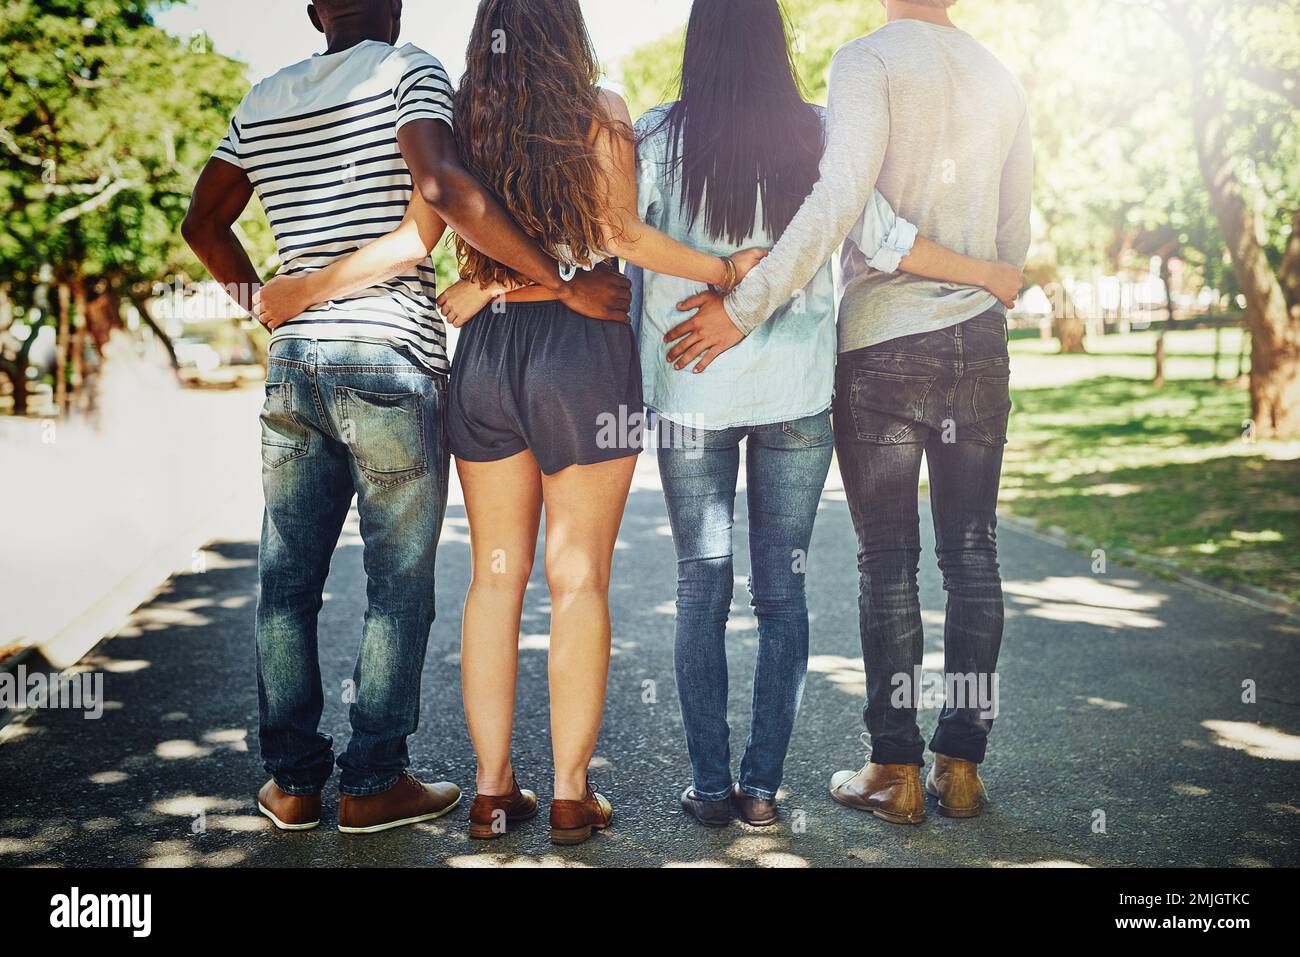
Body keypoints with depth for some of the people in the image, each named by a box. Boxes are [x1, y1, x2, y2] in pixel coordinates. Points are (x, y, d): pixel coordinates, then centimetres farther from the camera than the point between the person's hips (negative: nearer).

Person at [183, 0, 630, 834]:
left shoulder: (261, 102, 16)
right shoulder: (408, 70, -3)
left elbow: (202, 222, 22)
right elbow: (443, 189, -20)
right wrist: (564, 285, -20)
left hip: (293, 362, 6)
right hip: (393, 364, -5)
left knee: (288, 580, 11)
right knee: (399, 584, 5)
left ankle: (292, 780, 18)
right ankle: (373, 782, 11)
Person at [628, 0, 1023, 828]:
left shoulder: (660, 136, -3)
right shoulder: (819, 133, 0)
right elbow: (882, 239, -3)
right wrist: (992, 275, 10)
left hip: (691, 395, -1)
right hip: (797, 396, 1)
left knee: (702, 591, 7)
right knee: (783, 591, 8)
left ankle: (711, 787, 11)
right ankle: (763, 786, 11)